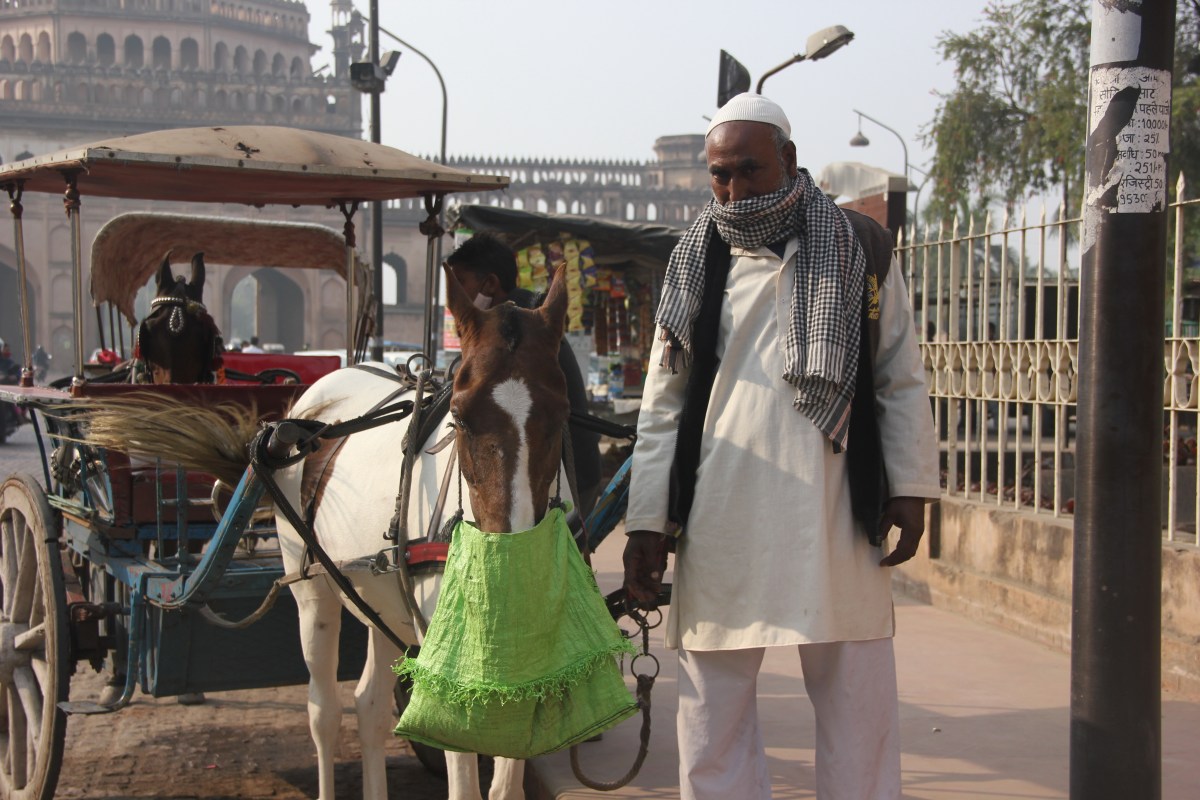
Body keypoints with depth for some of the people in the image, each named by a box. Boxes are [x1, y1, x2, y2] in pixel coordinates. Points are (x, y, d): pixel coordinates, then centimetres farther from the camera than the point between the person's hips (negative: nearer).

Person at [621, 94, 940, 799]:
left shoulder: (860, 249, 7)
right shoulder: (696, 262, 9)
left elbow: (901, 380, 9)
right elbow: (664, 403, 9)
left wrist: (910, 488, 2)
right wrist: (648, 519, 4)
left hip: (835, 513, -1)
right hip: (720, 519, 1)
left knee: (858, 695, 4)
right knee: (714, 704, 5)